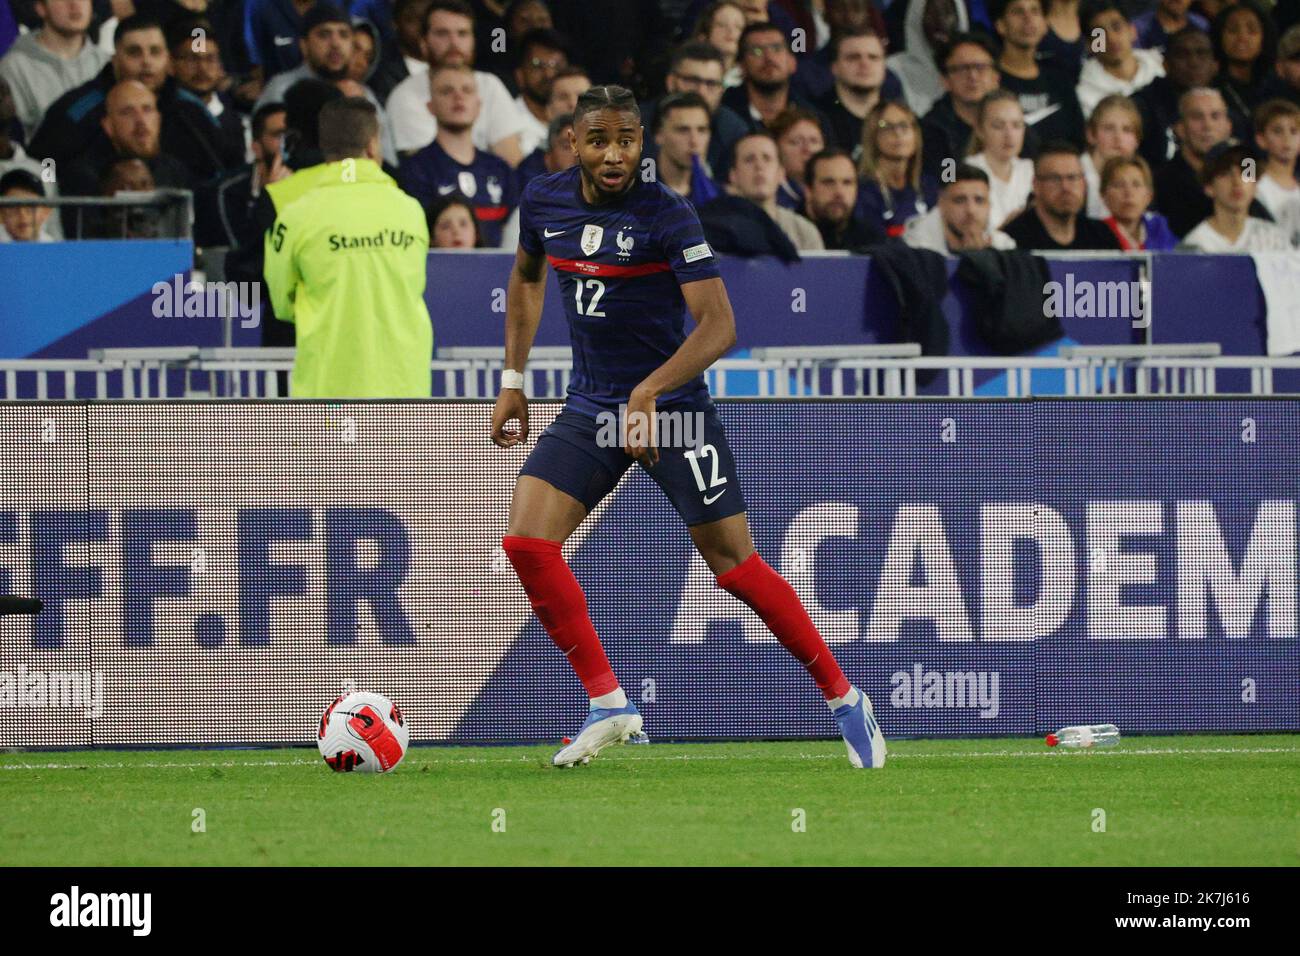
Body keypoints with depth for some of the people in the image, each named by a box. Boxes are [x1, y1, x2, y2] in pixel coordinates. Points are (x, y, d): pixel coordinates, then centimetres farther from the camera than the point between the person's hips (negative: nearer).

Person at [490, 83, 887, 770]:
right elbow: (527, 277, 22)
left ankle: (844, 701, 12)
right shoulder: (544, 200, 0)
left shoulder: (667, 213, -17)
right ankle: (608, 705, -4)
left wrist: (646, 393, -32)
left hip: (673, 405, -5)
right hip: (590, 406, 5)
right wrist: (513, 380, 18)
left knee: (735, 566, -4)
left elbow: (719, 325, -22)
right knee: (525, 541, -13)